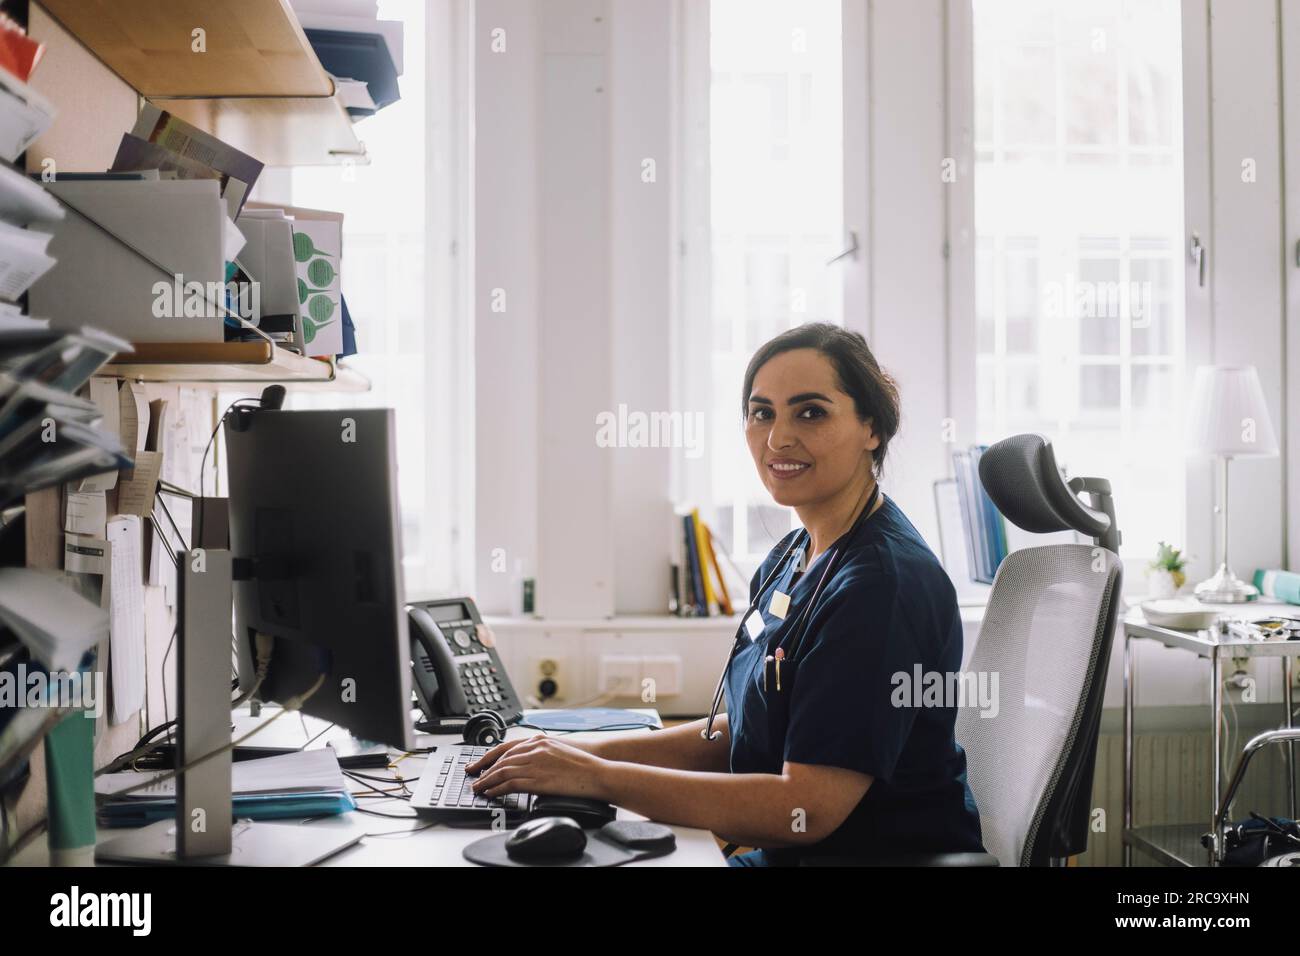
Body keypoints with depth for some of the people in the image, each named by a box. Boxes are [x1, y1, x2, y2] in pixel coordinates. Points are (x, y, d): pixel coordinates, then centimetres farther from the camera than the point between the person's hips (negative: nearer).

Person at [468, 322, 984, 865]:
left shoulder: (888, 582, -20)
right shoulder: (789, 559, 8)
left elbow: (807, 809, -23)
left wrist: (596, 777, -20)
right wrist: (594, 750, 2)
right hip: (779, 853, 8)